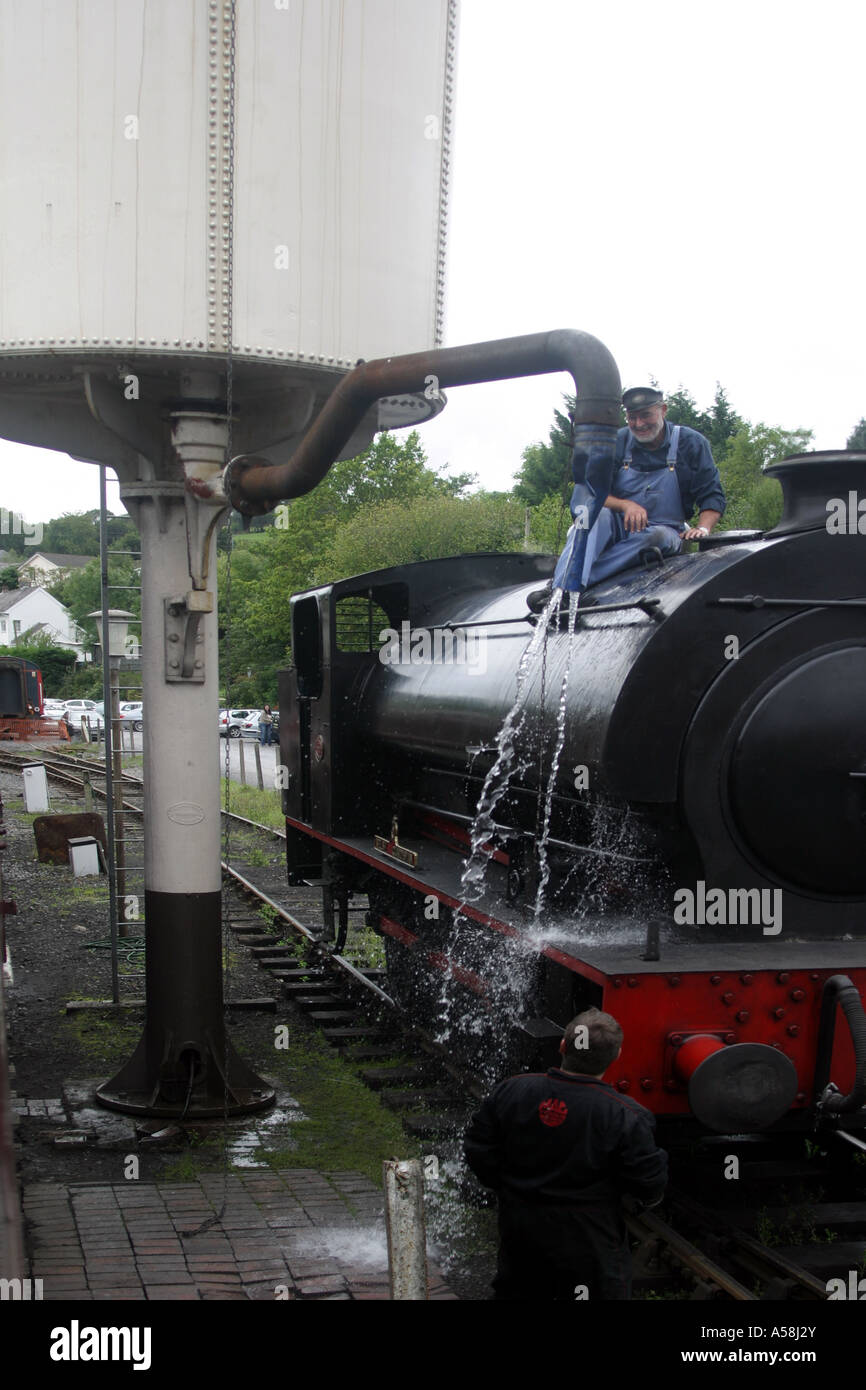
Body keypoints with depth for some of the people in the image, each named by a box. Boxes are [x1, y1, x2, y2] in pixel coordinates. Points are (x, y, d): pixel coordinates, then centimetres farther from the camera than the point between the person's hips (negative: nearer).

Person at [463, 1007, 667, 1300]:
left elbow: (478, 1150, -2)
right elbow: (649, 1183, -16)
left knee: (516, 1289, 24)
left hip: (519, 1227, 4)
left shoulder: (511, 1092, -11)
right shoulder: (626, 1117, -22)